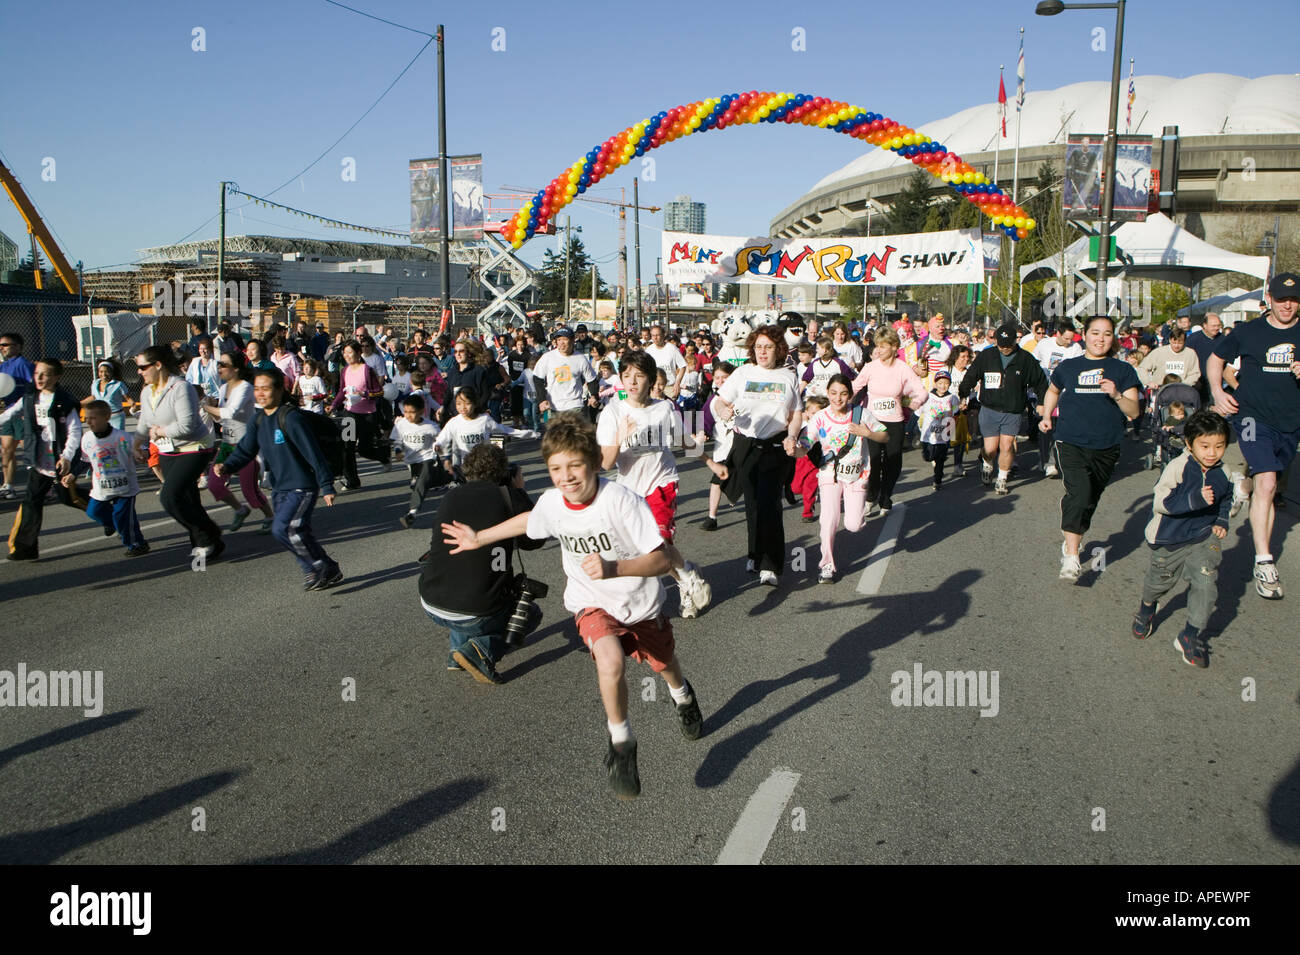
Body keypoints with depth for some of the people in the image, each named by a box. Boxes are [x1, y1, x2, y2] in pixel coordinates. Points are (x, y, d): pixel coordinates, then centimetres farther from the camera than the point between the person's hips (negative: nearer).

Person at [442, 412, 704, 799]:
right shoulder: (551, 503, -17)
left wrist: (613, 568, -44)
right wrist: (479, 538, 15)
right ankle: (621, 745, -5)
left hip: (641, 601, -1)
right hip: (593, 603, 1)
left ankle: (683, 696, 65)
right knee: (610, 663, -30)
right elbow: (529, 521, 8)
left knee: (663, 663, 25)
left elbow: (661, 560, -30)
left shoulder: (621, 499, -31)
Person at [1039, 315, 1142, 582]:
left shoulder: (1122, 370, 6)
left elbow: (1133, 411, 1)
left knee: (1089, 500, 11)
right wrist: (1046, 415, 14)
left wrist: (1116, 395, -16)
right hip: (1071, 443, -2)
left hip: (1106, 448, 2)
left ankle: (1071, 543, 34)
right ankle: (1072, 556, -21)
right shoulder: (1069, 367, 8)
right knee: (1079, 492, -22)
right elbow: (1053, 391, 29)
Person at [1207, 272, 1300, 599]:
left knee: (1268, 484, 15)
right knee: (1266, 482, -19)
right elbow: (1215, 358, 12)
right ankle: (1264, 563, -18)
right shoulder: (1248, 332, 0)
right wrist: (1218, 392, -3)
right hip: (1253, 416, -4)